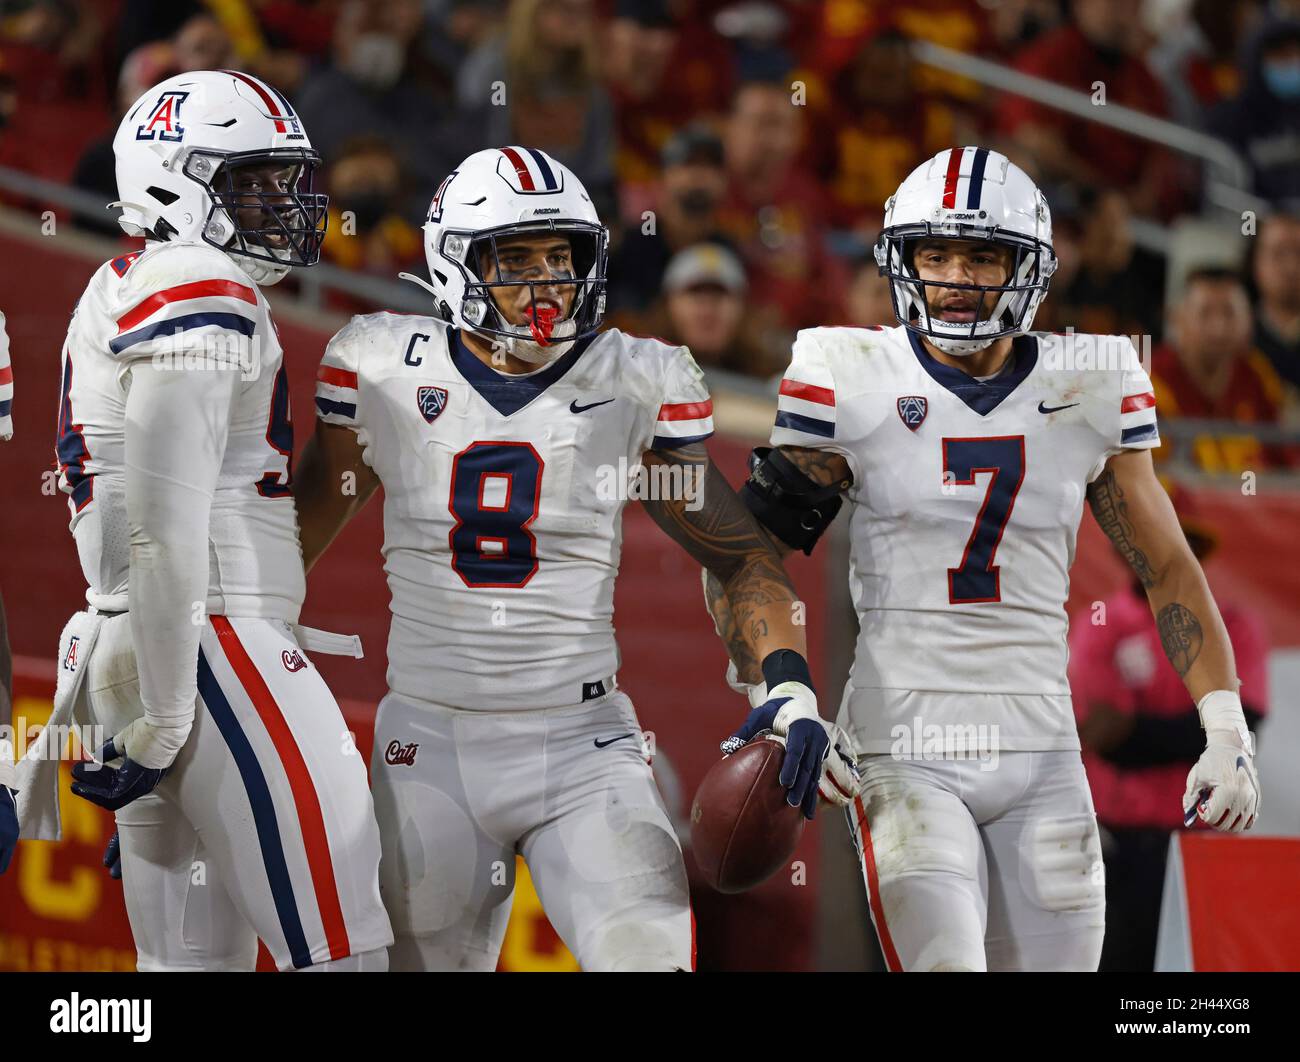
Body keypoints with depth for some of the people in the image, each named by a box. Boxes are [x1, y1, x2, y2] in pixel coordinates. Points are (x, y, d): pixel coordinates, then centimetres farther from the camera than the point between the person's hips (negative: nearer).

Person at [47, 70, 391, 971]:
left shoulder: (124, 294, 21)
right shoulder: (205, 298, -11)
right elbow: (166, 529, -19)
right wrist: (161, 719, -18)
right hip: (214, 640, -10)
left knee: (198, 959, 10)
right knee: (340, 948, -12)